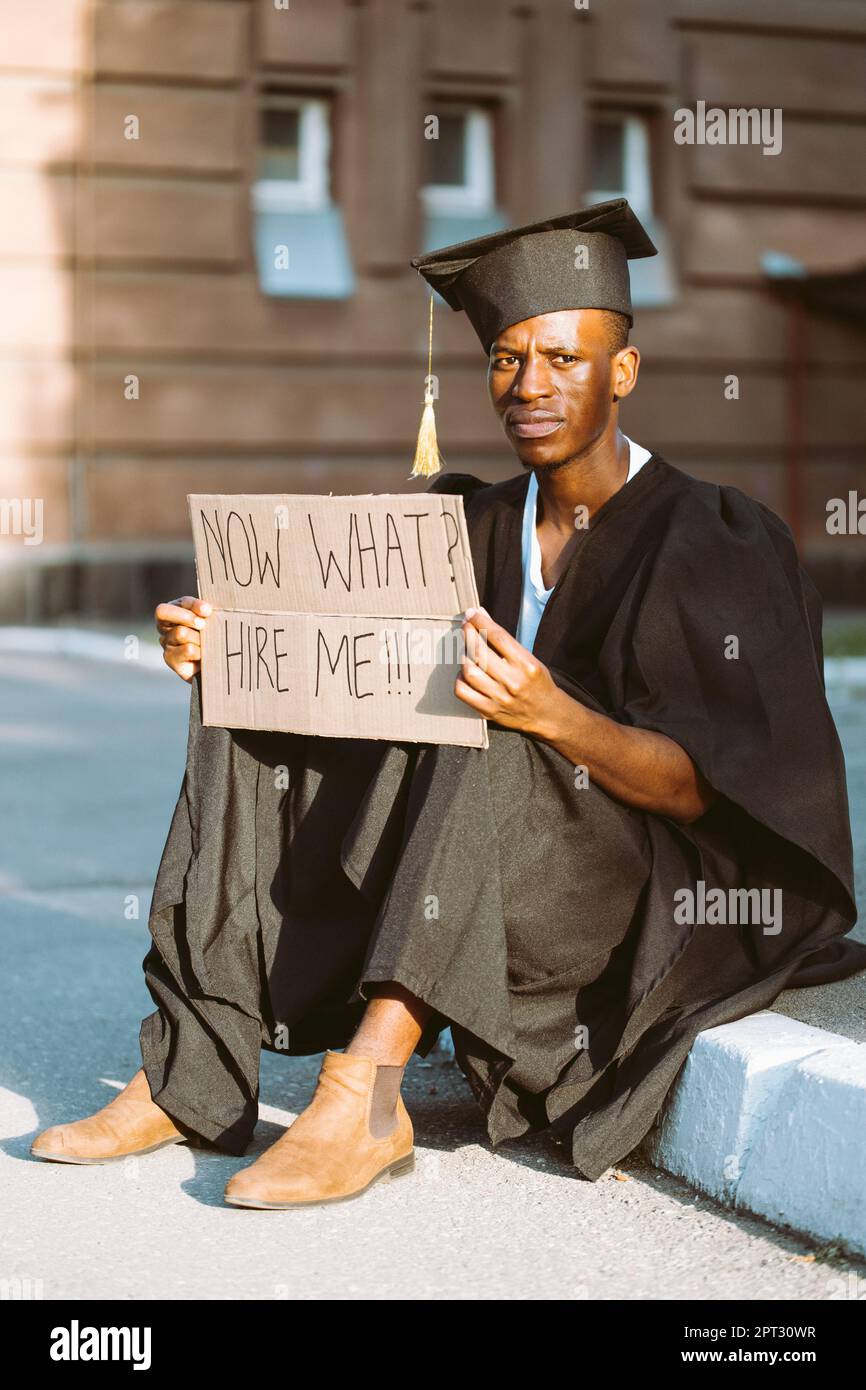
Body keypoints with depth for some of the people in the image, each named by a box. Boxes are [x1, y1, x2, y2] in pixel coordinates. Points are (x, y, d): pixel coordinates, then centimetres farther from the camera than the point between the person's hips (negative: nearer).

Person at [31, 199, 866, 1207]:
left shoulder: (721, 544, -9)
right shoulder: (471, 526, 9)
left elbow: (715, 787, -18)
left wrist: (556, 717, -36)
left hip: (674, 892, -6)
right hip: (479, 872, 6)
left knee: (487, 747, -34)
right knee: (255, 718, -11)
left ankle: (365, 1097, -39)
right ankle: (187, 1076, -21)